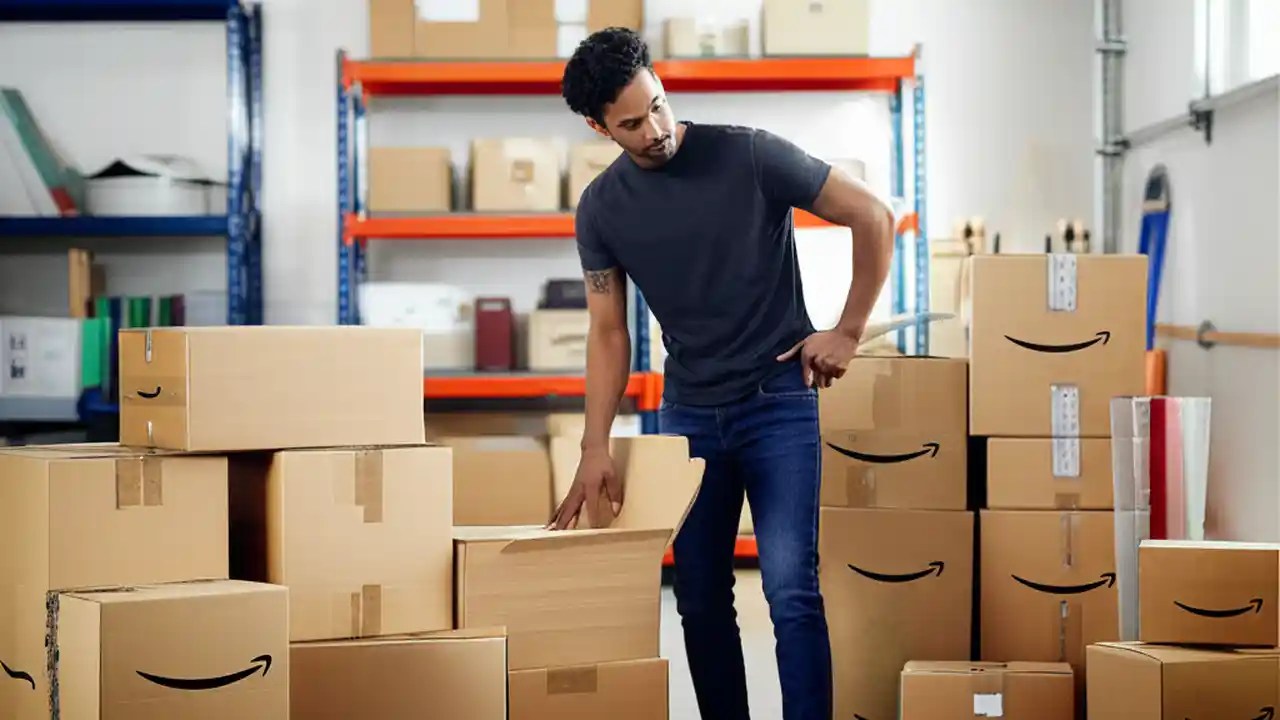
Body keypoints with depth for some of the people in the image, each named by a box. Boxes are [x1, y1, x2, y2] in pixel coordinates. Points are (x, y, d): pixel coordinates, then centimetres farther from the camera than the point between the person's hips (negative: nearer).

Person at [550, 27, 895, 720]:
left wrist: (848, 332, -6)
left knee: (791, 590, -13)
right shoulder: (601, 208, -2)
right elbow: (609, 332, 2)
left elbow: (873, 218, -7)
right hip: (689, 410, 4)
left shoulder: (750, 156, -13)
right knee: (700, 601, 7)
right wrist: (595, 448, -6)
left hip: (778, 400, -4)